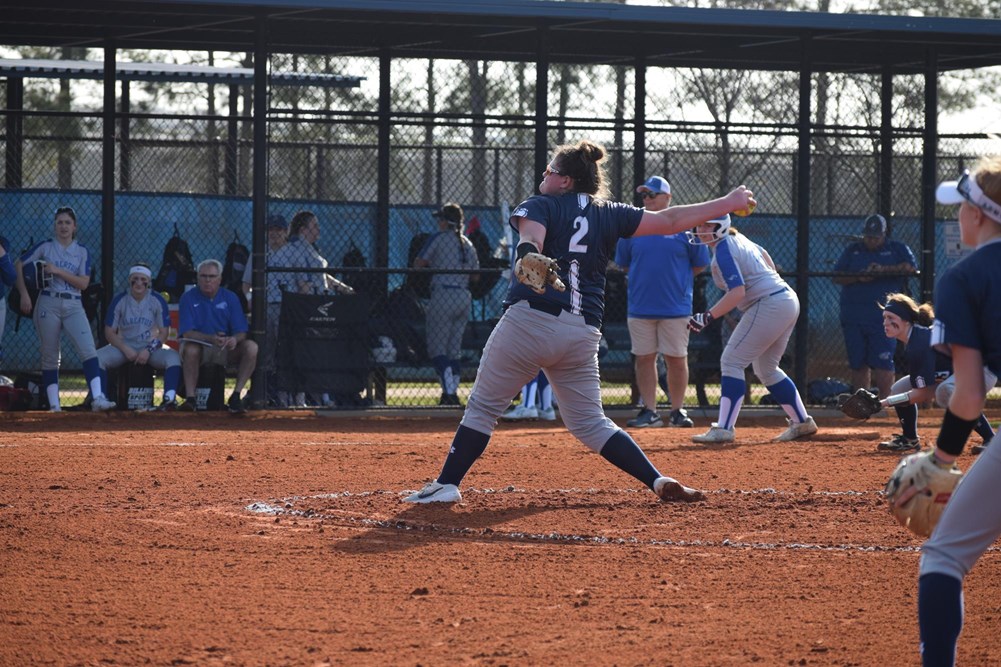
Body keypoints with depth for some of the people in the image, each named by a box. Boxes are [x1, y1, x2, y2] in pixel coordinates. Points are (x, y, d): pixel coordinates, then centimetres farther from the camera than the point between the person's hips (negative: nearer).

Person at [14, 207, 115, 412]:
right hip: (48, 304, 0)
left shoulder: (82, 252, 8)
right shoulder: (45, 247, 6)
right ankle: (54, 405, 5)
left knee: (88, 349, -17)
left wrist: (58, 271, -10)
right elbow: (18, 265, 7)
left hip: (73, 306, 0)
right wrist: (24, 294, -2)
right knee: (50, 355, 2)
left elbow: (83, 283, -2)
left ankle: (97, 398, -26)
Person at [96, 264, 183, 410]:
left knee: (173, 357, -32)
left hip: (151, 346, -1)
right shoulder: (119, 301, -3)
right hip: (124, 345, 1)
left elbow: (163, 332, -4)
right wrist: (125, 349, -18)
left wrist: (149, 350, -19)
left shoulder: (158, 301, -5)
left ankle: (169, 398, -42)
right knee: (98, 357, -27)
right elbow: (109, 333, -2)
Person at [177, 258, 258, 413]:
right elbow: (187, 332, -14)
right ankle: (190, 398, -34)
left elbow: (241, 332, -4)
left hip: (226, 349, 3)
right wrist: (211, 339, -33)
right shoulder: (188, 298, -3)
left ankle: (236, 396, -25)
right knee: (190, 349, -37)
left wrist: (234, 339, -30)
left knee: (251, 347, -24)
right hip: (199, 347, -3)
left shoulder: (230, 298, 3)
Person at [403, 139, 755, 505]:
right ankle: (659, 482, 0)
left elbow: (532, 235, -18)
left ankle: (447, 484, 2)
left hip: (530, 320, -5)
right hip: (583, 333, 5)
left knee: (483, 406, 6)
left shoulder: (540, 205, 5)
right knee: (590, 422, 12)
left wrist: (528, 257, -41)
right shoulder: (610, 214, 16)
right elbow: (669, 221, 14)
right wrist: (728, 203, 23)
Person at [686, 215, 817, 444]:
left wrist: (707, 316, -25)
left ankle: (724, 429, -15)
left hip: (768, 306, -10)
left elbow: (737, 292, -25)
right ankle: (802, 422, 25)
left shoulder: (723, 252, -15)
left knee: (731, 362, -10)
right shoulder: (737, 238, 15)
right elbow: (764, 255, 31)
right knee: (766, 368, 21)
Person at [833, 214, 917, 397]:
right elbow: (837, 277, 8)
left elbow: (911, 268, -6)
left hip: (882, 318, -3)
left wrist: (884, 270, -15)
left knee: (882, 364, -11)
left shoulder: (897, 249, 10)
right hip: (853, 318, 3)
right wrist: (858, 278, -10)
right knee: (858, 365, 5)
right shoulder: (853, 251, 16)